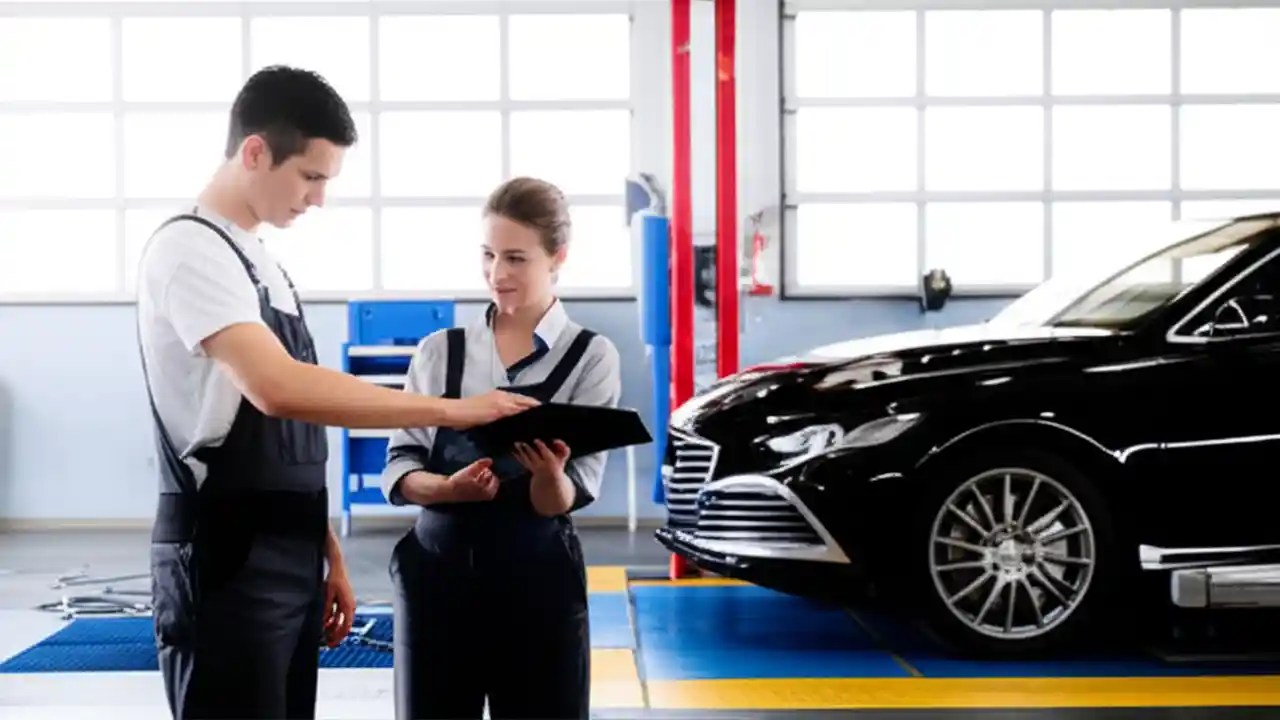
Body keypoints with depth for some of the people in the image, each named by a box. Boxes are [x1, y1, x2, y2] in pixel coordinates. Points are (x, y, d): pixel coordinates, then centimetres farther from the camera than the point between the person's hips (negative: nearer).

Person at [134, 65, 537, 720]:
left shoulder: (257, 262, 15)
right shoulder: (190, 249, -14)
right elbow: (278, 389, -29)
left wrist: (327, 555, 17)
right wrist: (448, 410, -27)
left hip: (286, 562, 9)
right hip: (226, 565, -9)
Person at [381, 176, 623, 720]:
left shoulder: (590, 356, -1)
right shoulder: (439, 350, 7)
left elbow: (561, 502, -8)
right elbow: (398, 469, 3)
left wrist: (549, 472, -31)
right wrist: (451, 487, -18)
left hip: (536, 579, -2)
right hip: (436, 571, 2)